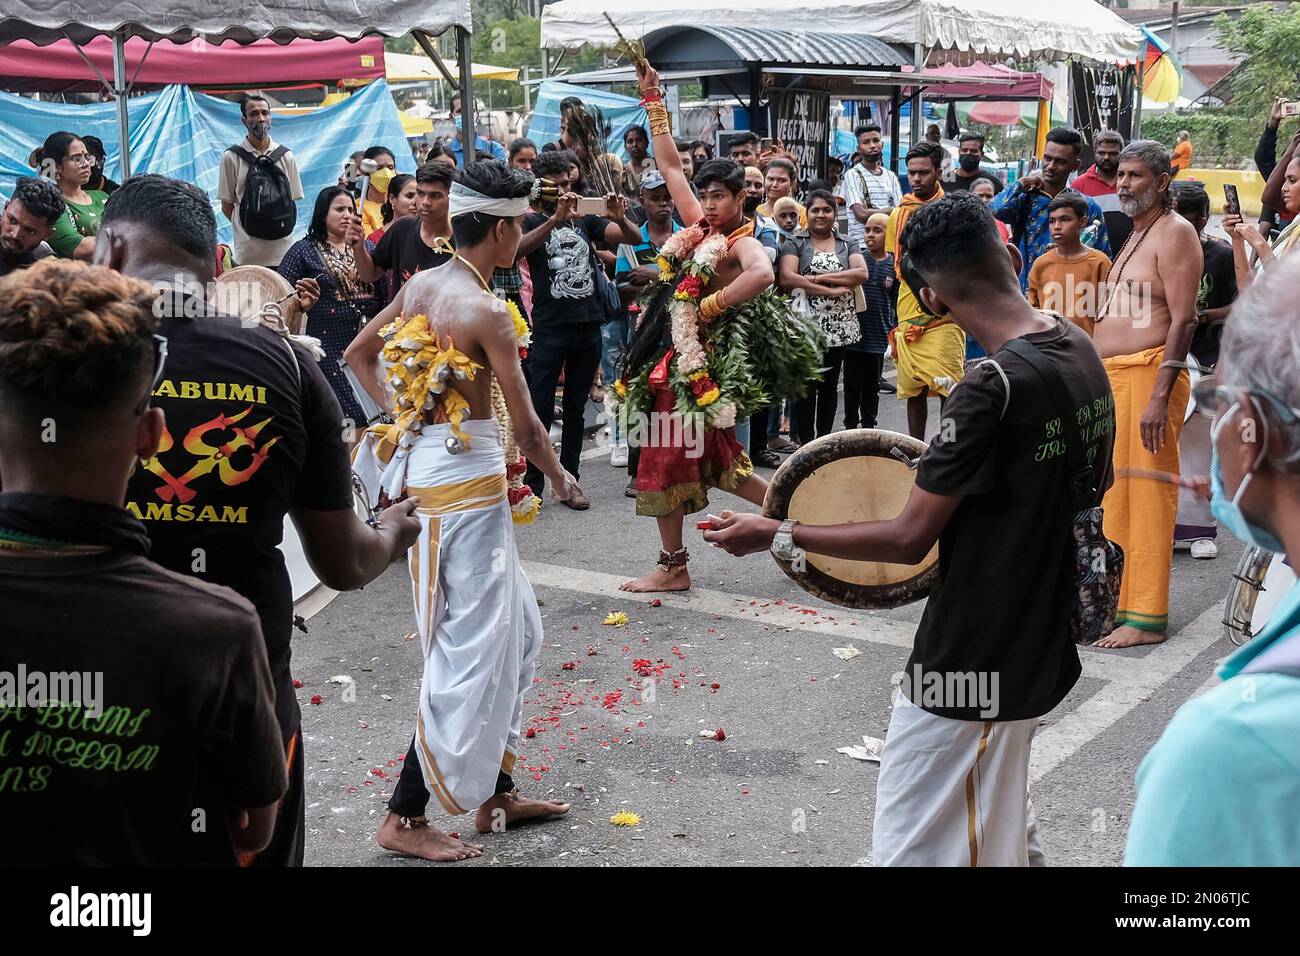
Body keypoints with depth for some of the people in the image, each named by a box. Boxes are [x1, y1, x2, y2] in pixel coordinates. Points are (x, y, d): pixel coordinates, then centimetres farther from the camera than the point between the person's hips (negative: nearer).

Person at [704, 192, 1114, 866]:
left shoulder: (990, 387, -25)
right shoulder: (1081, 351, 1)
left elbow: (908, 538, -21)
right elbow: (1097, 479, 17)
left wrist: (775, 535, -12)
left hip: (970, 666, -9)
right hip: (1042, 645, 9)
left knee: (914, 849, 4)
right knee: (1002, 832, 25)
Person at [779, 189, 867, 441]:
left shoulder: (848, 245, 12)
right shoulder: (794, 244, 3)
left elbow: (861, 274, -6)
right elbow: (787, 278, -14)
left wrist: (819, 278, -14)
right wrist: (832, 290, -16)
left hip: (839, 326, 3)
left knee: (830, 385, 9)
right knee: (807, 385, -1)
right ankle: (806, 442, 5)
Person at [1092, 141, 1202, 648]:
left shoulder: (1174, 232, -8)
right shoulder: (1133, 235, 21)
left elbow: (1183, 319, -17)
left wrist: (1160, 396, -24)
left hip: (1147, 374, -9)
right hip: (1110, 377, 9)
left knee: (1145, 494, -7)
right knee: (1112, 492, 11)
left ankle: (1146, 618, -2)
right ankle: (1115, 599, 20)